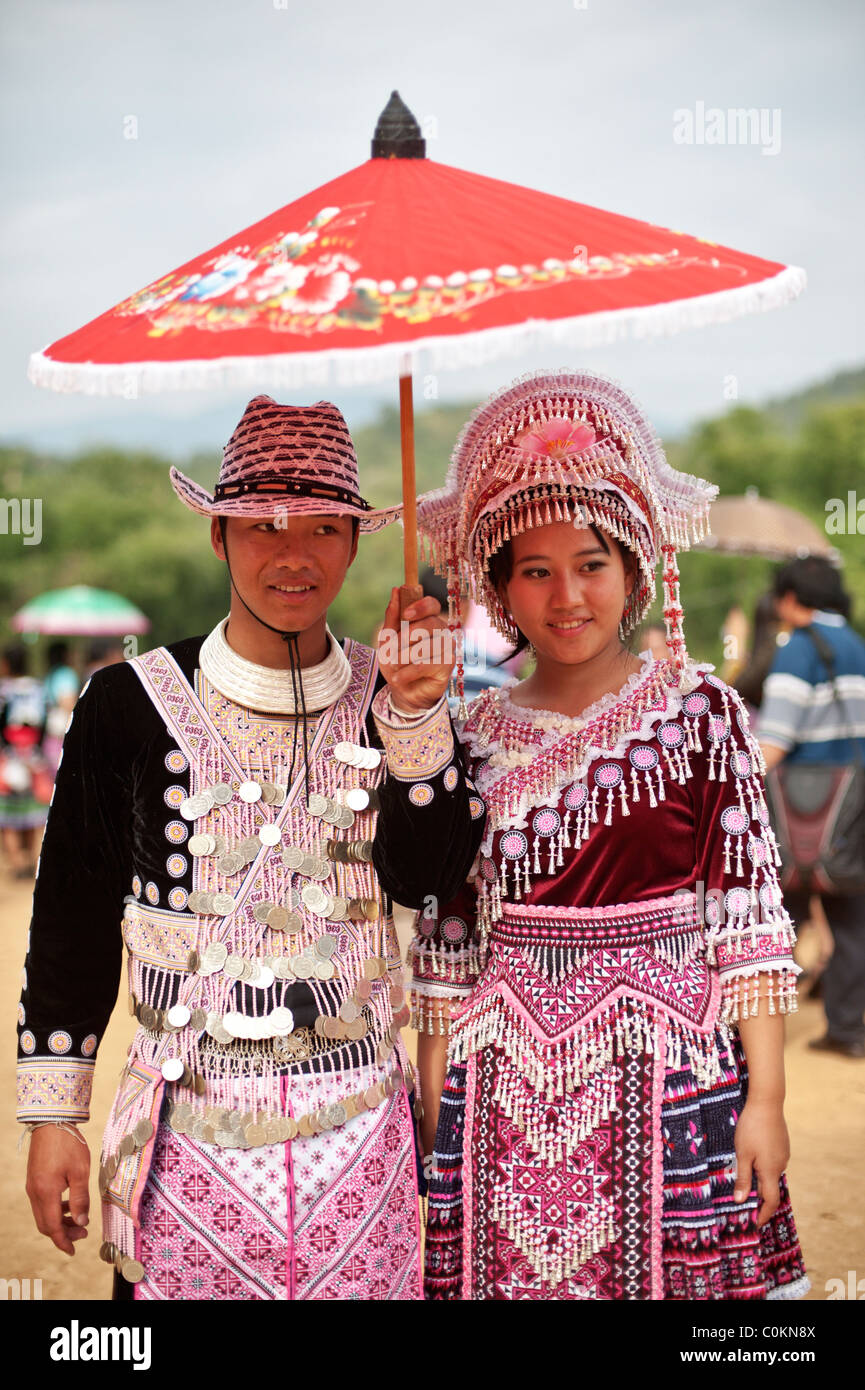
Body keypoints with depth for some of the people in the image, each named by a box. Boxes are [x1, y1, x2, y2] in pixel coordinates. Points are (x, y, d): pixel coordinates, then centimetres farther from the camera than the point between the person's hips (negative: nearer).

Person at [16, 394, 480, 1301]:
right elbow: (72, 920, 2)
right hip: (190, 1123, -1)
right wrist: (52, 1115, 3)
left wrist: (416, 710, -17)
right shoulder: (130, 704, -3)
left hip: (360, 1126, 2)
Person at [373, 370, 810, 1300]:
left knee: (681, 1275, 0)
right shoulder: (475, 736, 6)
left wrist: (765, 1096, -7)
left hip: (669, 1077, -2)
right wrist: (433, 1105, 7)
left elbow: (748, 914, -3)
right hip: (509, 1092, 2)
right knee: (515, 1274, 3)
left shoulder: (699, 711, -1)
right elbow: (448, 939, 9)